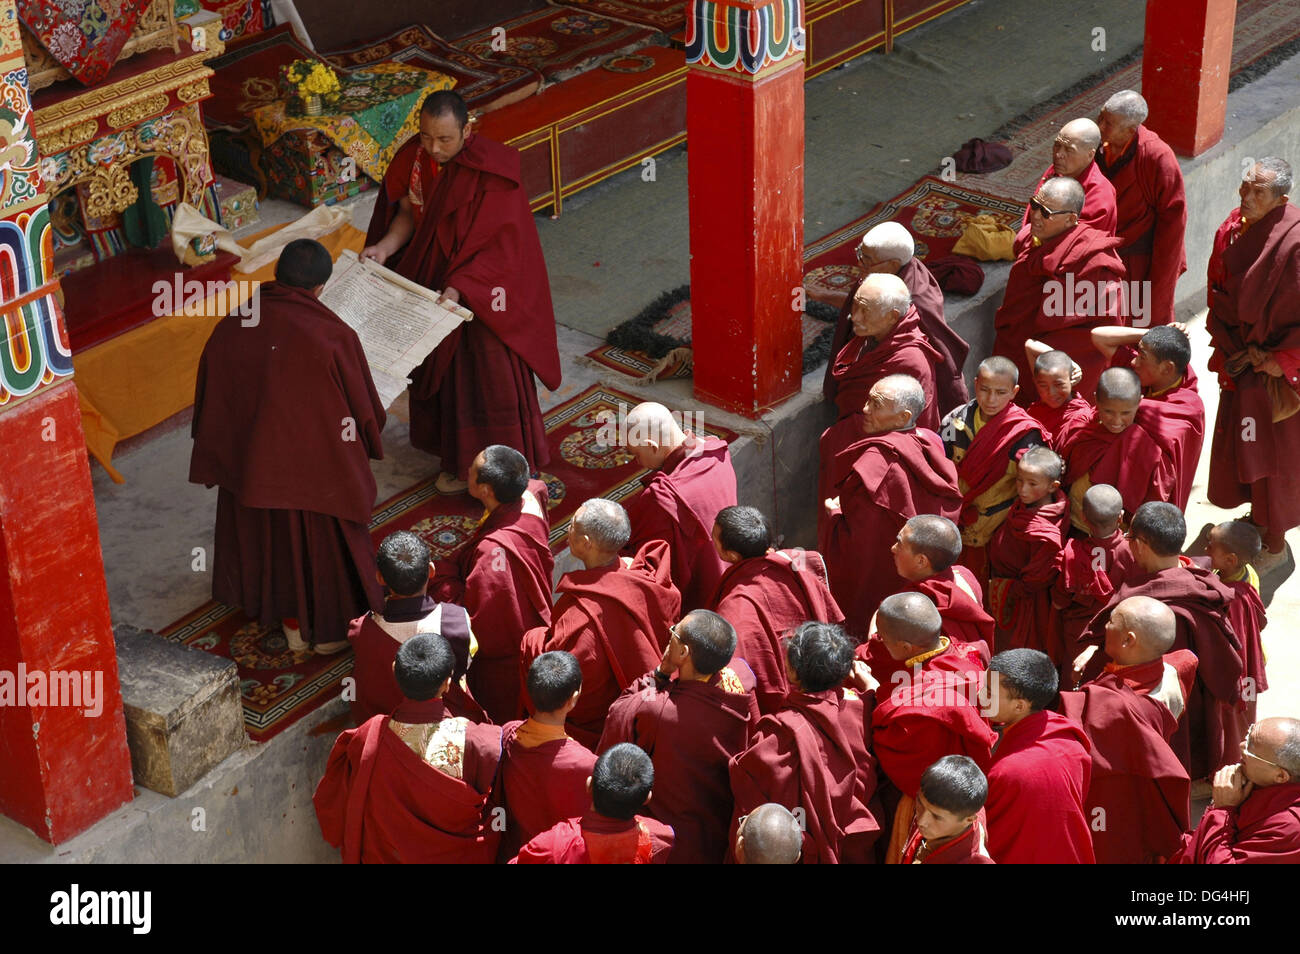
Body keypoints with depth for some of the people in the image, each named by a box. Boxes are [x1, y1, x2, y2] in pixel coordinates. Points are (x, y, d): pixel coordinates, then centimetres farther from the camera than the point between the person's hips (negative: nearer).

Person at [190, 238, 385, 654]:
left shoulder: (231, 327, -15)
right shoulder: (334, 337, -25)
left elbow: (211, 400, -3)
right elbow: (362, 405, -11)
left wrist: (216, 461, 13)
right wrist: (368, 443, 11)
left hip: (254, 463, 3)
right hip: (319, 465, -3)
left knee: (273, 538, 24)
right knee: (323, 540, 19)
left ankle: (294, 623, 40)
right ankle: (331, 629, 37)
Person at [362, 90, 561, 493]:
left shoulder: (493, 173, -28)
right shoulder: (414, 157, -10)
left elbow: (501, 247, -26)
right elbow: (408, 212, 3)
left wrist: (460, 289, -35)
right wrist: (384, 247, -14)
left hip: (483, 288, -6)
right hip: (434, 280, 6)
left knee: (489, 379, 2)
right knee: (443, 366, 19)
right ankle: (458, 459, 38)